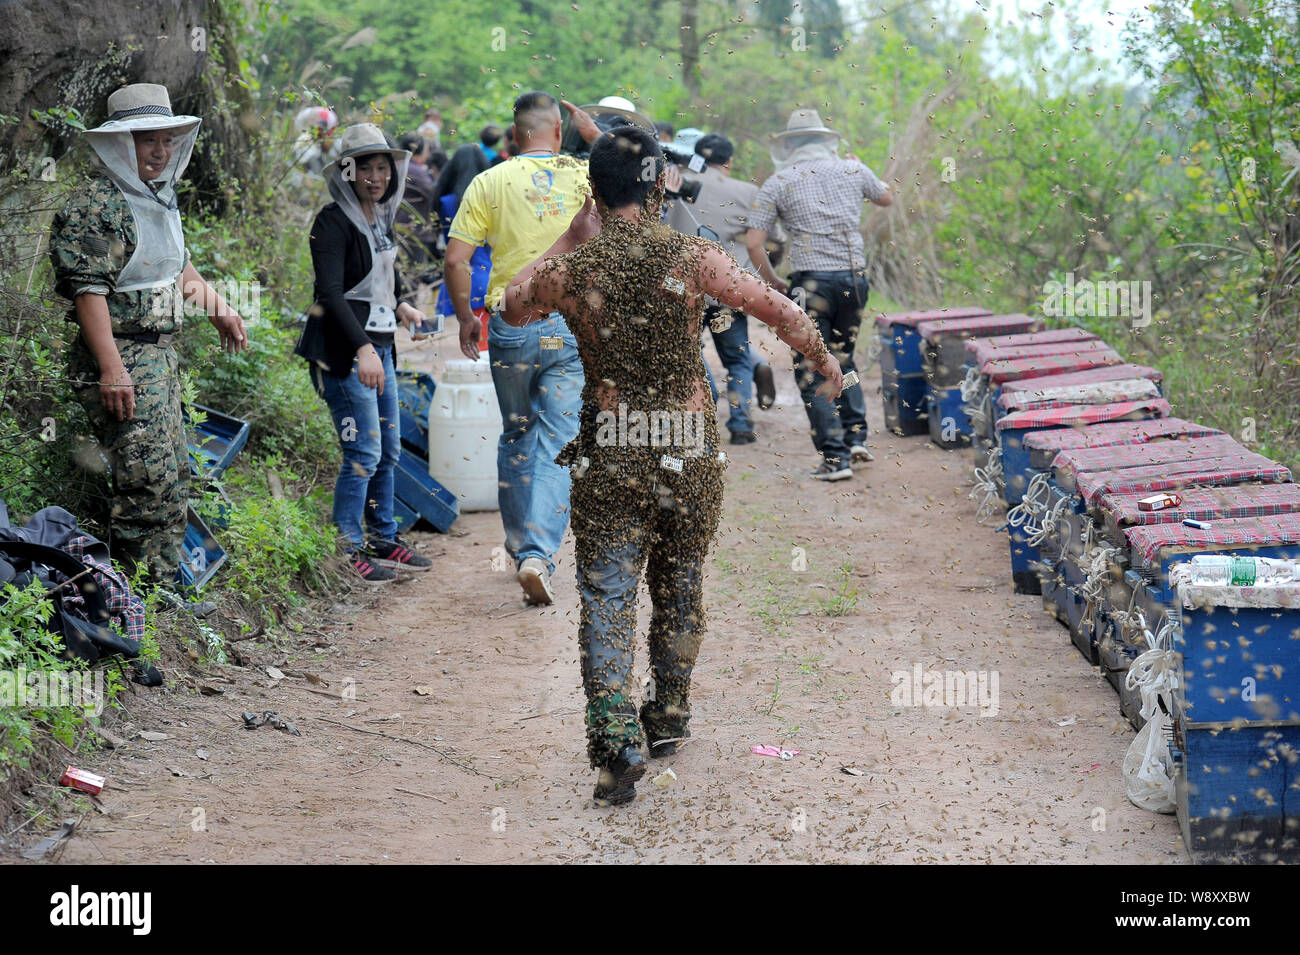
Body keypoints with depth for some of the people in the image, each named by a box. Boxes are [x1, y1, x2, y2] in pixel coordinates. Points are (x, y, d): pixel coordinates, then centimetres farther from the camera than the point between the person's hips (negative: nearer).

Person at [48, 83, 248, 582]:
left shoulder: (160, 196, 14)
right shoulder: (95, 205, -15)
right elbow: (89, 291, -21)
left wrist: (217, 306, 38)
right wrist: (112, 371, -27)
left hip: (162, 356, 10)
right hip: (121, 359, -10)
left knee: (174, 477, 13)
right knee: (149, 484, -12)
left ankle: (167, 591, 21)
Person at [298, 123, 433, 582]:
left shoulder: (381, 217, 12)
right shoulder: (333, 221, -14)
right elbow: (330, 293, -24)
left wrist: (399, 305, 19)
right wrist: (363, 348, -31)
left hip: (380, 345, 9)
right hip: (345, 351, -9)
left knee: (388, 450, 15)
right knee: (363, 453, -8)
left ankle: (382, 539, 28)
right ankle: (346, 552, 1)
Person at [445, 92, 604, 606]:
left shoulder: (489, 182, -2)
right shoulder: (584, 176, -1)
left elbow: (456, 259, -5)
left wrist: (465, 316, 8)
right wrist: (594, 134, 23)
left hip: (510, 325, 1)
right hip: (571, 325, -1)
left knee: (516, 436, 18)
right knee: (558, 445, -1)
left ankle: (520, 544, 27)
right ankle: (538, 554, -15)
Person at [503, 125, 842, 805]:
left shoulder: (573, 269, -8)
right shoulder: (692, 259, -9)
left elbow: (514, 308, 13)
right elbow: (777, 309, 1)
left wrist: (570, 241, 17)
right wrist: (823, 359, 20)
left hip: (608, 459, -1)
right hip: (689, 455, 1)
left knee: (607, 598, 3)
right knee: (679, 589, 19)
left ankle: (617, 748, -8)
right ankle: (668, 717, 35)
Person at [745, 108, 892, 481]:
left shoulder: (778, 183, 1)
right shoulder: (852, 170, 9)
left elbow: (753, 243, -5)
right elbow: (886, 198, 30)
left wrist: (773, 282, 9)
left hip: (811, 282, -4)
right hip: (854, 278, 4)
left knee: (812, 371, 3)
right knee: (842, 359, 24)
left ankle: (835, 457, -5)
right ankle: (856, 435, 14)